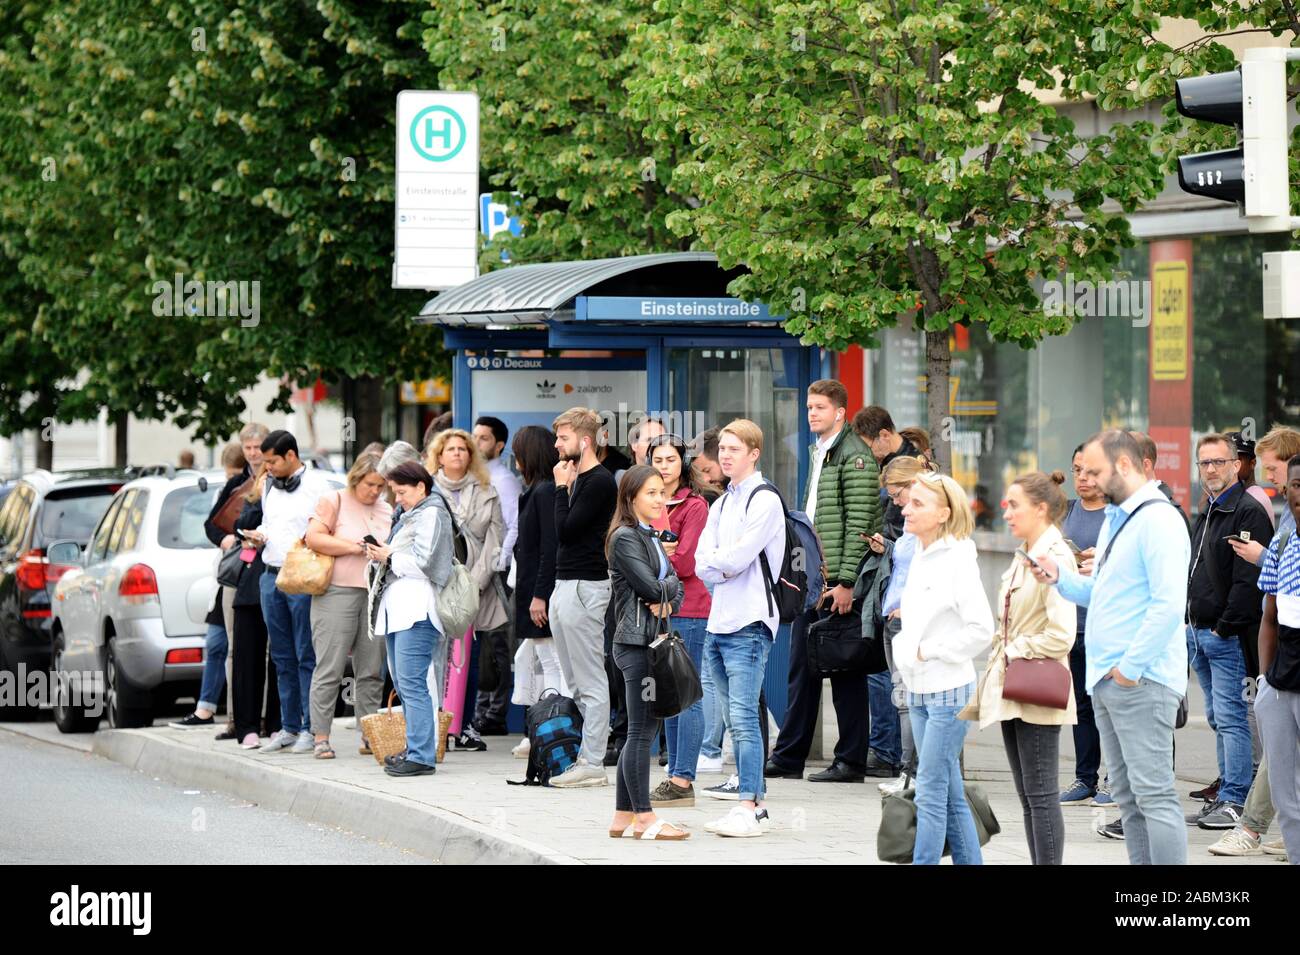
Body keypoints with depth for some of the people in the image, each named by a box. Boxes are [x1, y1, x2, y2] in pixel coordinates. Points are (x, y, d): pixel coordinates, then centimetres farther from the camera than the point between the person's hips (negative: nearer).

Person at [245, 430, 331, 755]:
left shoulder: (316, 484, -5)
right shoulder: (269, 485, 17)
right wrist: (258, 535, 9)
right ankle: (289, 727, 16)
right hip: (272, 577, 7)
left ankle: (311, 729, -2)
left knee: (307, 656, -5)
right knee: (283, 657, 10)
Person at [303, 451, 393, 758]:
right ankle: (321, 737, -3)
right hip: (338, 592, -5)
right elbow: (314, 538, -9)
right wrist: (353, 547, -12)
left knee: (372, 670, 5)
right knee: (330, 666, -6)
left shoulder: (386, 511, 18)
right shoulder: (334, 501, 2)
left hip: (376, 594, 5)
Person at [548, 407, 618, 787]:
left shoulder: (599, 482, -12)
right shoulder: (578, 480, 18)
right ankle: (583, 757, 15)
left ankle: (593, 765, -8)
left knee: (590, 682, -8)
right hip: (565, 585, 10)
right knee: (575, 683, 11)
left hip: (585, 587, -10)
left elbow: (565, 530, -18)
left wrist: (562, 488, -9)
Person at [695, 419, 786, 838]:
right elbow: (703, 563, 10)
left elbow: (737, 558, -15)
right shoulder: (721, 504, 20)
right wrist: (726, 564, -8)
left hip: (749, 623, -8)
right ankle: (755, 803, 13)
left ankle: (748, 808, -14)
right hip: (719, 622, 8)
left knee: (744, 717, -13)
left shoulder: (765, 501, -6)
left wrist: (717, 560, 3)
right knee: (740, 719, 9)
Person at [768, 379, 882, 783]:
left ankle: (851, 761, 4)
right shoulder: (819, 452, 17)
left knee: (845, 671, -2)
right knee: (801, 667, 11)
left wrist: (846, 582, -21)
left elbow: (858, 524, -17)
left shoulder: (854, 456, -11)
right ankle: (788, 757, 15)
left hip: (838, 581, -9)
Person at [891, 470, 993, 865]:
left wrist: (931, 652, -13)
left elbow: (981, 628, -18)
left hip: (949, 690, -8)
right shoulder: (919, 559, 12)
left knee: (931, 794, -8)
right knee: (951, 794, 11)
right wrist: (904, 648, 7)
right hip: (918, 691, 8)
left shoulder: (958, 560, -13)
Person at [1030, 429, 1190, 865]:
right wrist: (1060, 578, 8)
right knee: (1128, 796, 12)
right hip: (1108, 681, 10)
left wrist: (1132, 667, -20)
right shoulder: (1114, 520, 18)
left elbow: (1169, 603, -21)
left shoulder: (1158, 520, -13)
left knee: (1153, 795, -10)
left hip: (1141, 681, -10)